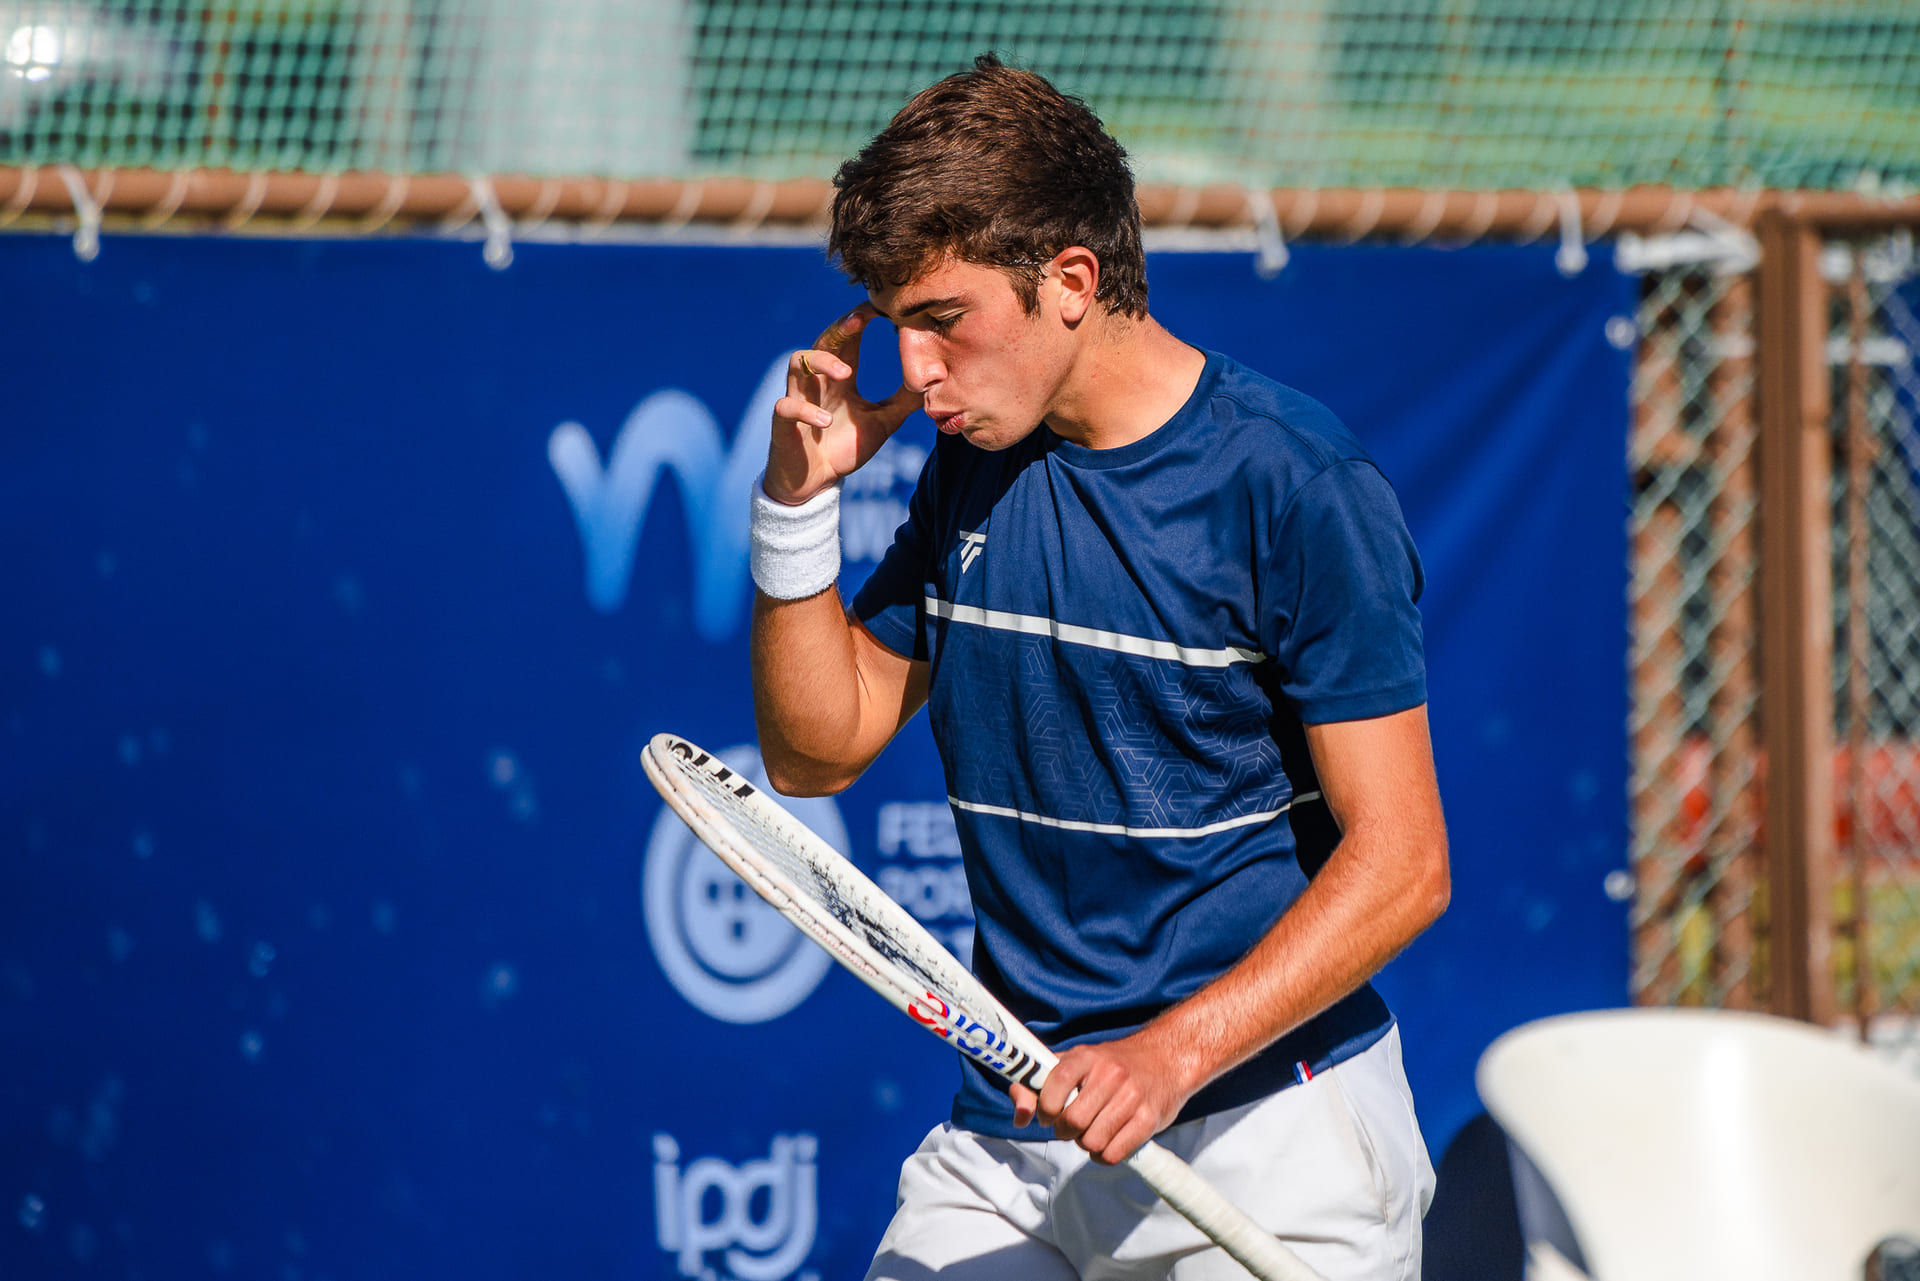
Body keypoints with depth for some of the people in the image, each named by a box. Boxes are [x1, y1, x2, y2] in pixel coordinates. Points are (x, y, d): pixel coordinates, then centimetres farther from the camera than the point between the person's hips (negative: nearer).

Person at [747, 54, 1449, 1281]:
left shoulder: (1298, 485, -12)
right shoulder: (976, 465, 9)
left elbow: (1400, 863, -14)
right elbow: (819, 749, 15)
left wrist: (1173, 1055, -25)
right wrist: (801, 500, 1)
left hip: (1265, 1124, -5)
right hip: (1011, 1129, 5)